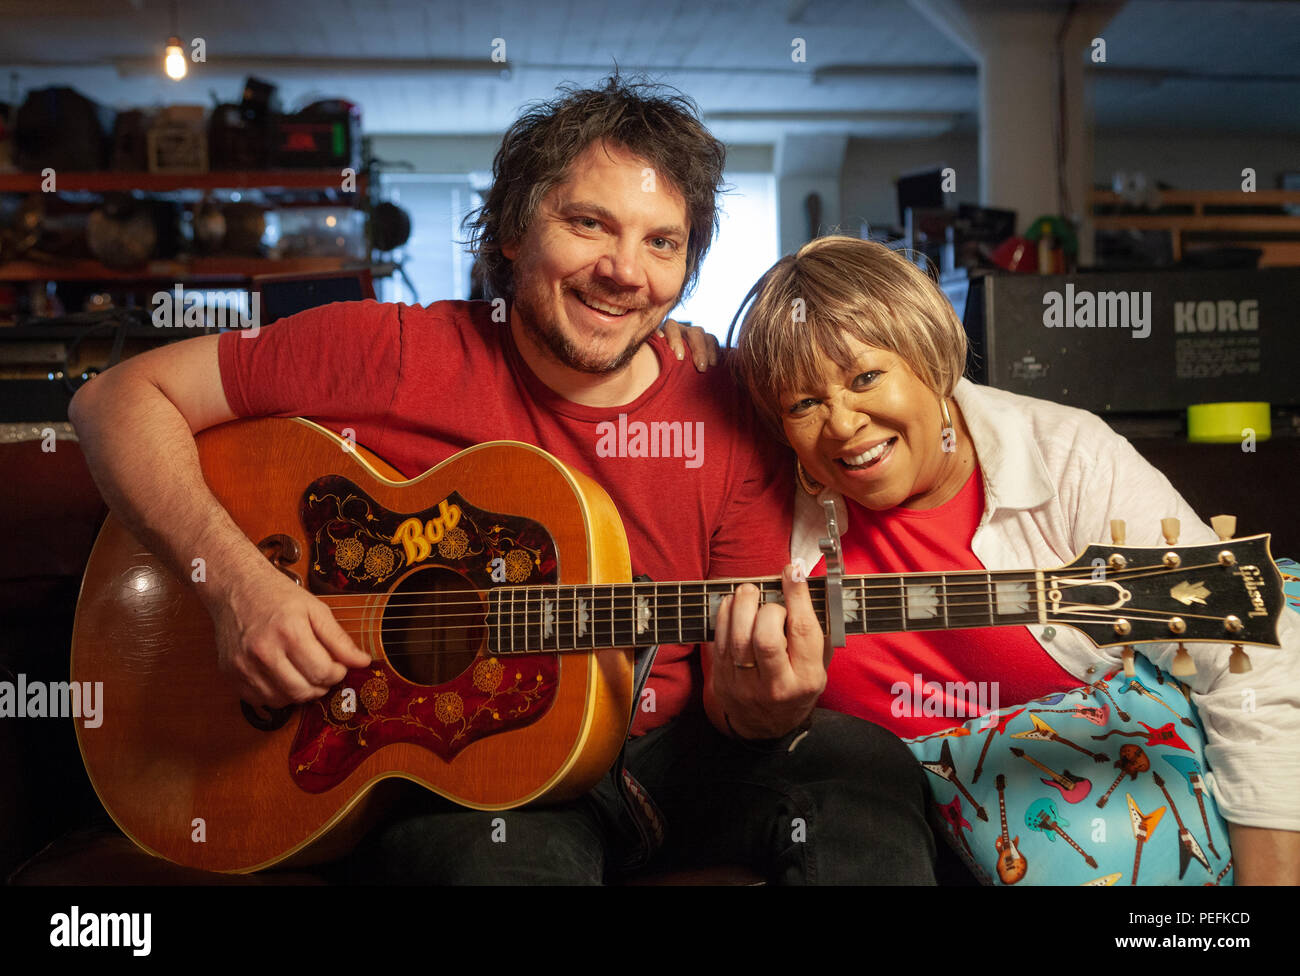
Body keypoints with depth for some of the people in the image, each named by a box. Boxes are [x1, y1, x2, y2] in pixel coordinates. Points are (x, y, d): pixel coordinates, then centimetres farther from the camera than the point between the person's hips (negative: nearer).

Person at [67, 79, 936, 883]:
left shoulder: (731, 432, -2)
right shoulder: (397, 355, -8)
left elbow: (729, 694, 1)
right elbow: (121, 399, -5)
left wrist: (770, 710, -25)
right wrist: (240, 584, -20)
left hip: (659, 750, 3)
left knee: (864, 767, -22)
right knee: (511, 851, -36)